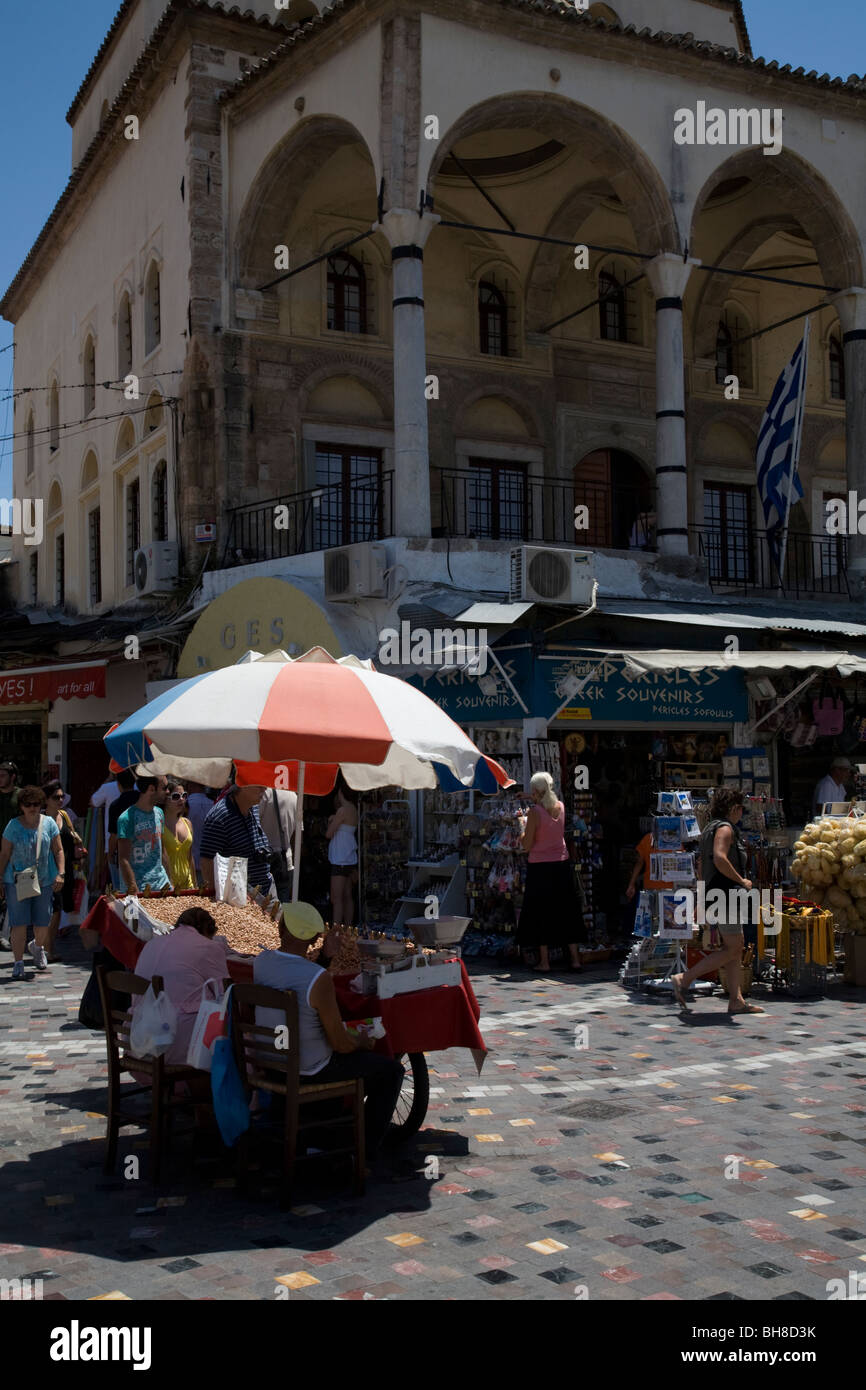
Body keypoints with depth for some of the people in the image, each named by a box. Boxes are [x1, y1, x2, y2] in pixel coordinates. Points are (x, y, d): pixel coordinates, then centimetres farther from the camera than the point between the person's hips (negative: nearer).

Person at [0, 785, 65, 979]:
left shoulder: (49, 823, 3)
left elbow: (58, 850, 6)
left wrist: (60, 873, -5)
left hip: (44, 881, 2)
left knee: (42, 921, 9)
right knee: (19, 922, -6)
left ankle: (37, 947, 40)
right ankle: (18, 963, 2)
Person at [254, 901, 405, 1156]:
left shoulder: (259, 962, -10)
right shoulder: (319, 979, -29)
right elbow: (341, 1043, -19)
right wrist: (364, 1042, -1)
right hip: (308, 1071, -7)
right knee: (391, 1070, 11)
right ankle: (366, 1147, 20)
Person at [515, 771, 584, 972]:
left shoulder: (535, 811, -14)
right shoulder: (560, 807, 1)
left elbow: (526, 846, -11)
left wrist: (523, 825, 3)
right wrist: (533, 800, 27)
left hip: (540, 867, -5)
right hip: (562, 865, 5)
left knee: (541, 912, 4)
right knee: (566, 911, 12)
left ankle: (544, 961, 6)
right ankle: (575, 958, 14)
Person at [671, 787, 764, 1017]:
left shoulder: (710, 828, 19)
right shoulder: (724, 828, -12)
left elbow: (702, 864, 22)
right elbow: (720, 859, -27)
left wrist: (706, 894, 25)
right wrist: (742, 881, -16)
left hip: (714, 893, 11)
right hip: (725, 894, -11)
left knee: (737, 946, 11)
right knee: (732, 949, -8)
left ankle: (736, 1000, 10)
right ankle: (684, 979, -10)